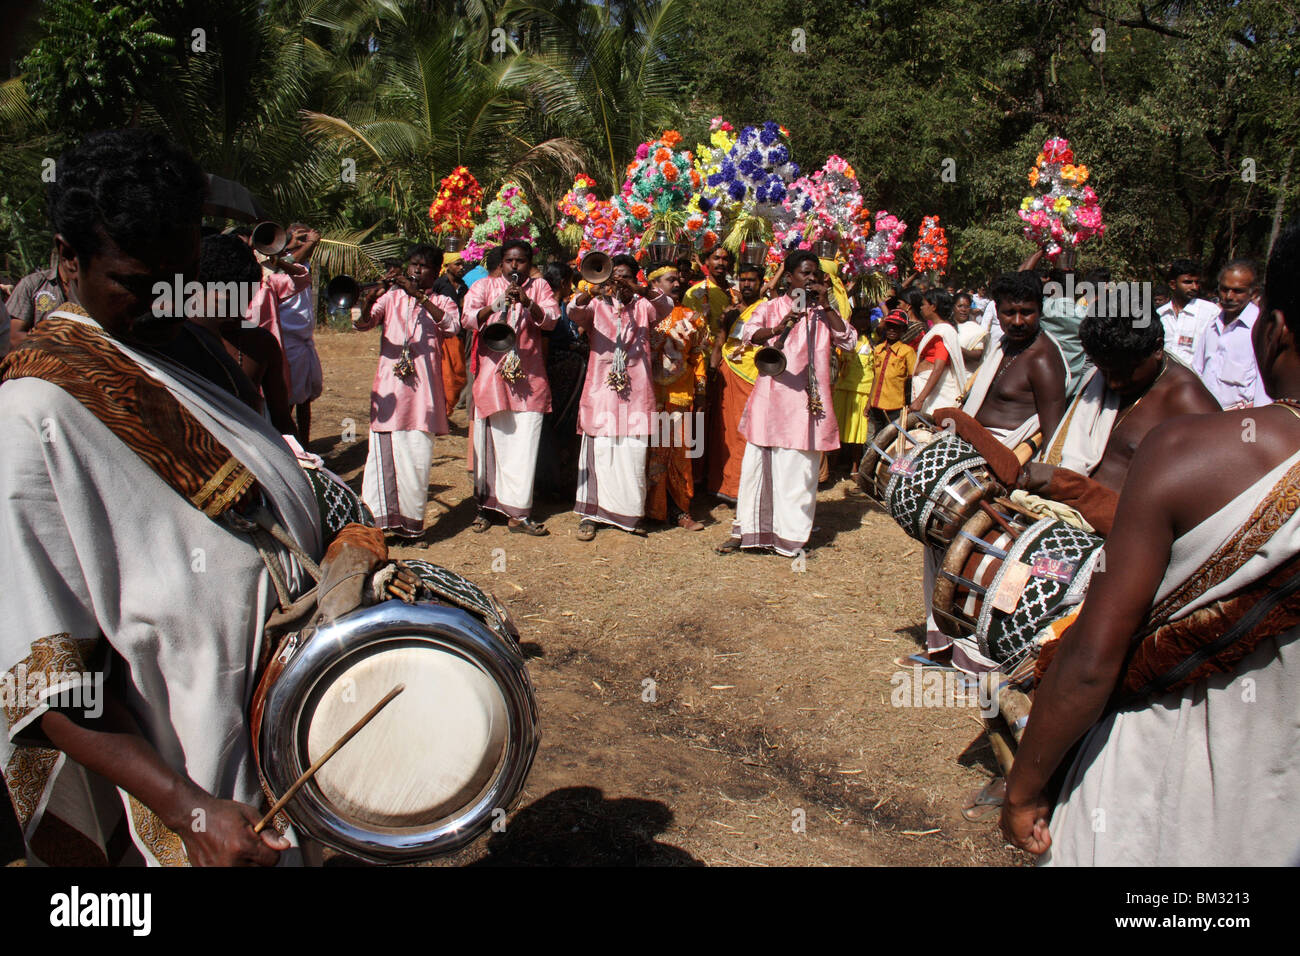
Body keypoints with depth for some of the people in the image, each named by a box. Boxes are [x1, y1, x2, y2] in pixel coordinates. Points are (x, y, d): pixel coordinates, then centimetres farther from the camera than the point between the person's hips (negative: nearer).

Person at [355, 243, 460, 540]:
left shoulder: (442, 302, 14)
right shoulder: (391, 297, 15)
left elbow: (452, 326, -10)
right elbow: (362, 324, -1)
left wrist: (419, 295, -19)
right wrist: (369, 300, -22)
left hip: (423, 390, 0)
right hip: (389, 388, 0)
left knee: (417, 458, -2)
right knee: (383, 455, -4)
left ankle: (411, 521, 9)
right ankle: (376, 520, 1)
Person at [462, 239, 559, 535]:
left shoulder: (539, 287, 13)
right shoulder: (484, 285, 11)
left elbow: (551, 319, -3)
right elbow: (469, 319, -3)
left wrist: (528, 303, -20)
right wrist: (493, 307, -21)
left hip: (529, 377, 0)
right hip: (491, 374, 0)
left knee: (525, 444, -3)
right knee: (490, 442, 3)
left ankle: (518, 513, 2)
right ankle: (485, 506, 15)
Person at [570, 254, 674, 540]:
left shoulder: (643, 306, 11)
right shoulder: (597, 305, 9)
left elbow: (666, 307, -9)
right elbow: (574, 311, -11)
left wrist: (637, 289, -24)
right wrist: (596, 288, -28)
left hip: (635, 390, 1)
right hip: (601, 389, 0)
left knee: (634, 453, 0)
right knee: (598, 452, 0)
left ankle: (631, 514, 11)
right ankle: (589, 515, 8)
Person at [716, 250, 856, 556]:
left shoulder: (823, 313, 13)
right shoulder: (771, 308, 8)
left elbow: (849, 341, 0)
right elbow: (748, 333, -11)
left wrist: (826, 306, -5)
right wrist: (778, 329, -30)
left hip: (807, 401, 1)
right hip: (771, 398, -1)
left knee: (799, 470, 2)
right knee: (758, 464, 3)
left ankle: (790, 535, 11)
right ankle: (745, 530, 12)